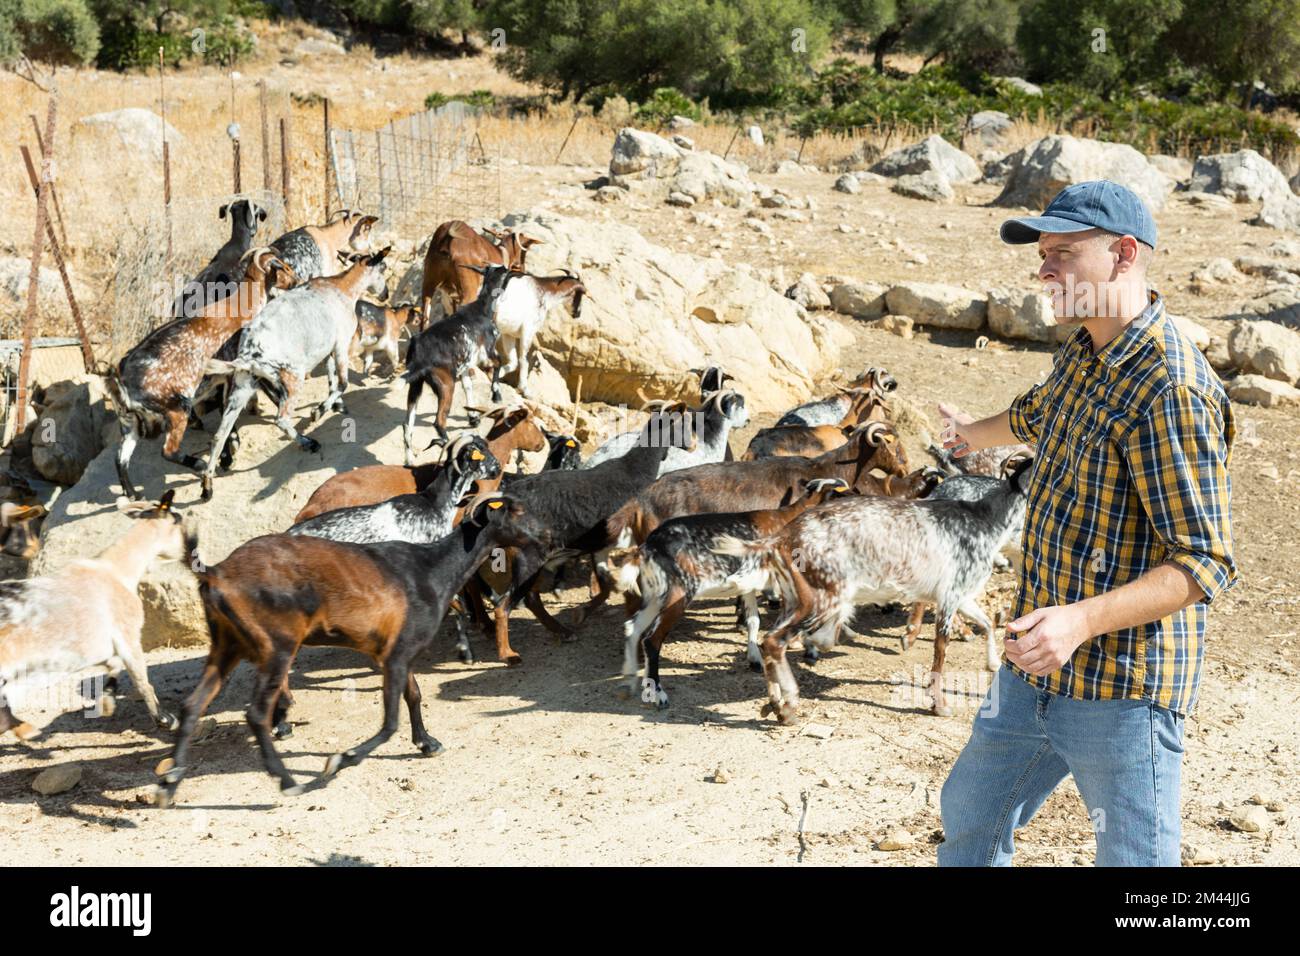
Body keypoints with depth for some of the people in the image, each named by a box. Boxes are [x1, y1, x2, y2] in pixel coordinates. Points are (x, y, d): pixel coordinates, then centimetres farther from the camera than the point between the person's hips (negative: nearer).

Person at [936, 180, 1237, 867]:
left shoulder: (1170, 390, -23)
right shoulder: (1080, 353, 7)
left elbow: (1205, 562, -25)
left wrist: (1083, 619, -37)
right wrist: (973, 434, 51)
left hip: (1125, 689, -9)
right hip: (1038, 670, 9)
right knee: (969, 815, 23)